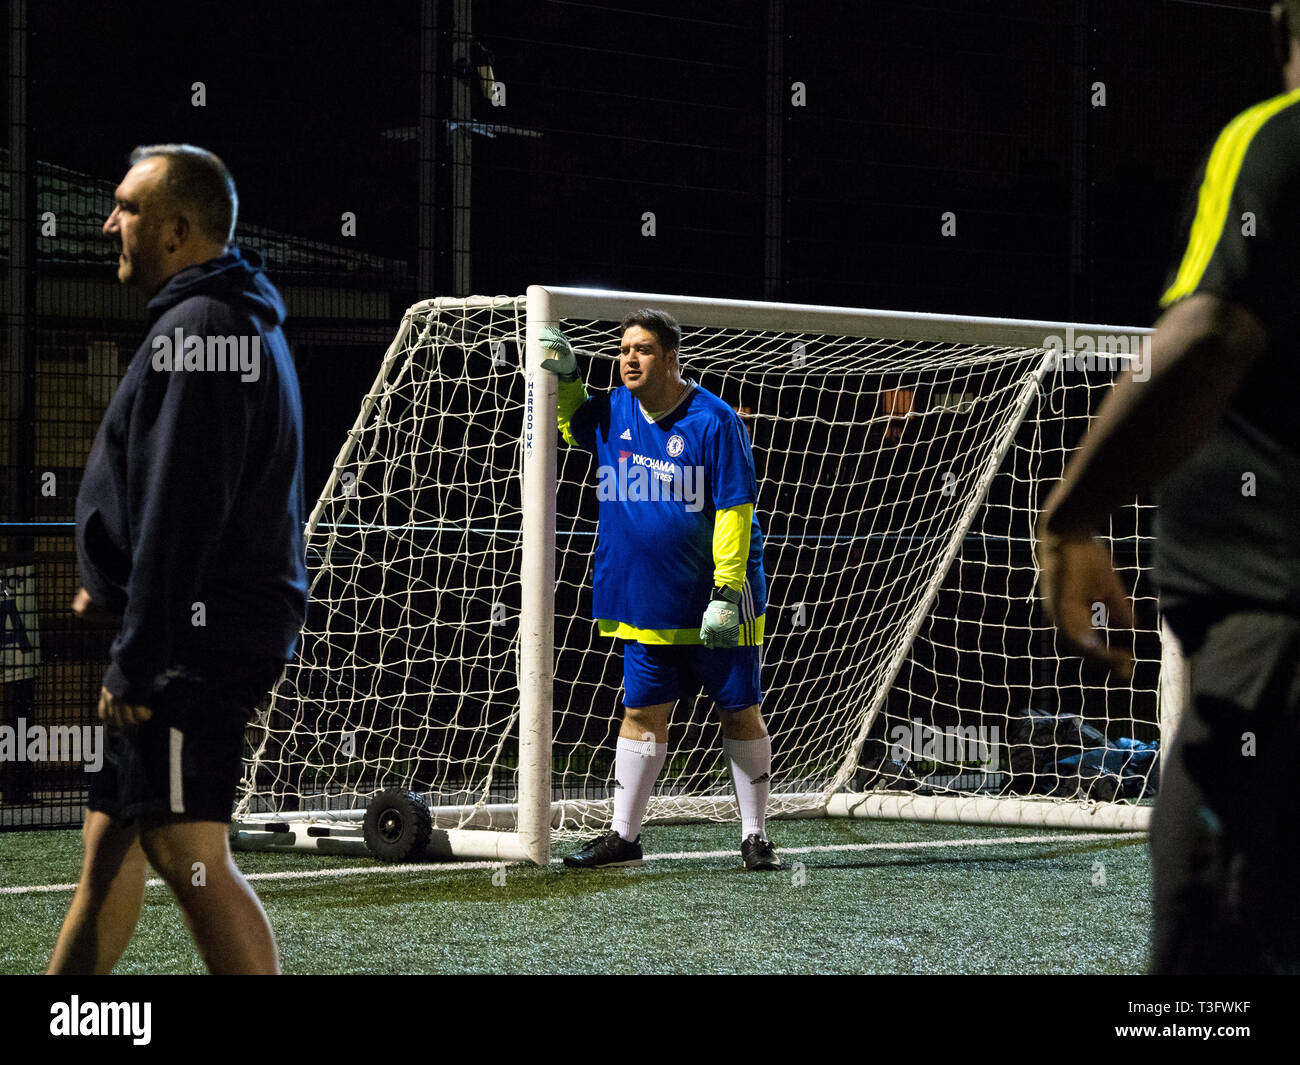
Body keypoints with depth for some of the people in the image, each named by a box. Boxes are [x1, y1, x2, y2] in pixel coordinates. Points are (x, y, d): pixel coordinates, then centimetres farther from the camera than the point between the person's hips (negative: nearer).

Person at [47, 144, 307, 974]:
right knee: (110, 838, 17)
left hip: (195, 646, -11)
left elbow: (181, 512, -22)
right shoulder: (242, 321, 18)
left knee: (187, 853, -12)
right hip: (210, 633, 11)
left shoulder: (197, 330, -16)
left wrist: (137, 659, -20)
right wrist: (118, 589, 21)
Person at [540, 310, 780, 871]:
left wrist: (727, 592, -20)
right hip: (646, 605, 5)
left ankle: (755, 836, 10)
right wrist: (564, 376, 7)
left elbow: (735, 509, -14)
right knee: (642, 713, 7)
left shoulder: (713, 421, -12)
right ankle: (622, 835, 12)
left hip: (715, 607, -5)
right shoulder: (612, 413, 5)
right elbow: (571, 421, 28)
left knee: (740, 715, 3)